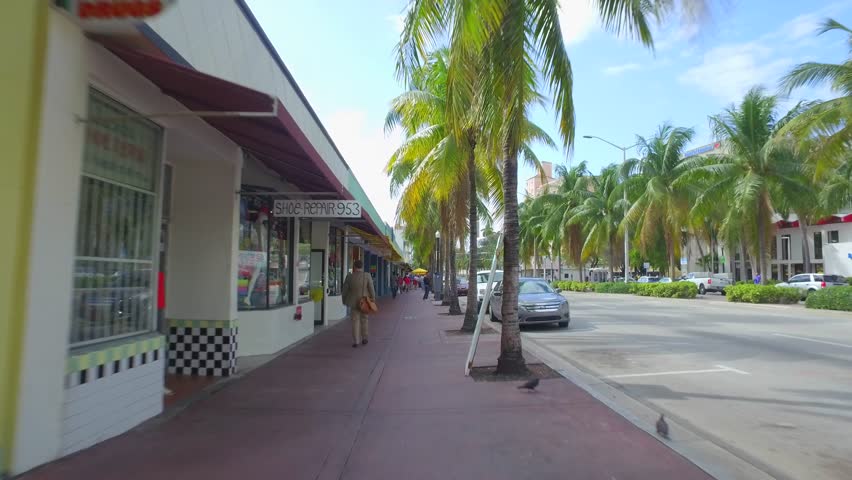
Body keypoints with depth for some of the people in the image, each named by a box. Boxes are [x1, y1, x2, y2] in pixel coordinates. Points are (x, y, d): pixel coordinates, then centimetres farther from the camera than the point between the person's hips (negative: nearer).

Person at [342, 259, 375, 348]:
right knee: (364, 320, 17)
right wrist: (373, 299, 0)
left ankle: (355, 342, 2)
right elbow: (371, 289, -11)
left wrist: (344, 300, 11)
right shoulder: (367, 276, -12)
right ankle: (364, 339, 23)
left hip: (354, 302, 0)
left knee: (355, 322, 6)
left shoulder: (349, 277, -10)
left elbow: (345, 290, -3)